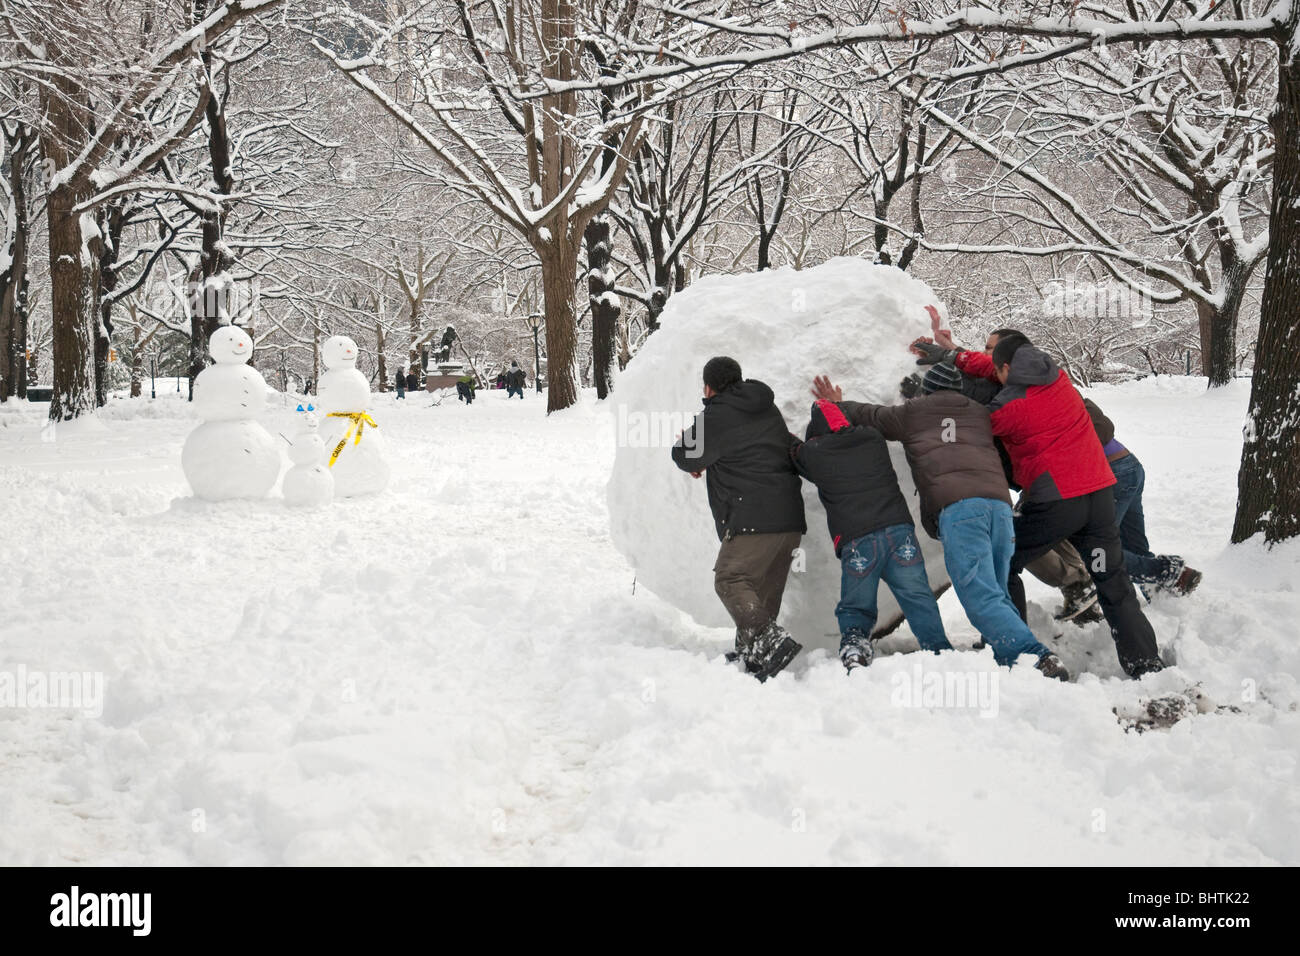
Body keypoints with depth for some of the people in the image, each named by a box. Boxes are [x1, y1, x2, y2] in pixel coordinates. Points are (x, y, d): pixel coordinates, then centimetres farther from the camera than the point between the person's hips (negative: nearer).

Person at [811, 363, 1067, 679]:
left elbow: (869, 416, 36)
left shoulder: (913, 412, 22)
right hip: (999, 503, 5)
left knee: (982, 599, -15)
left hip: (956, 508, -5)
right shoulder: (979, 413, 31)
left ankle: (1037, 659, -33)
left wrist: (837, 405, 56)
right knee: (997, 596, 11)